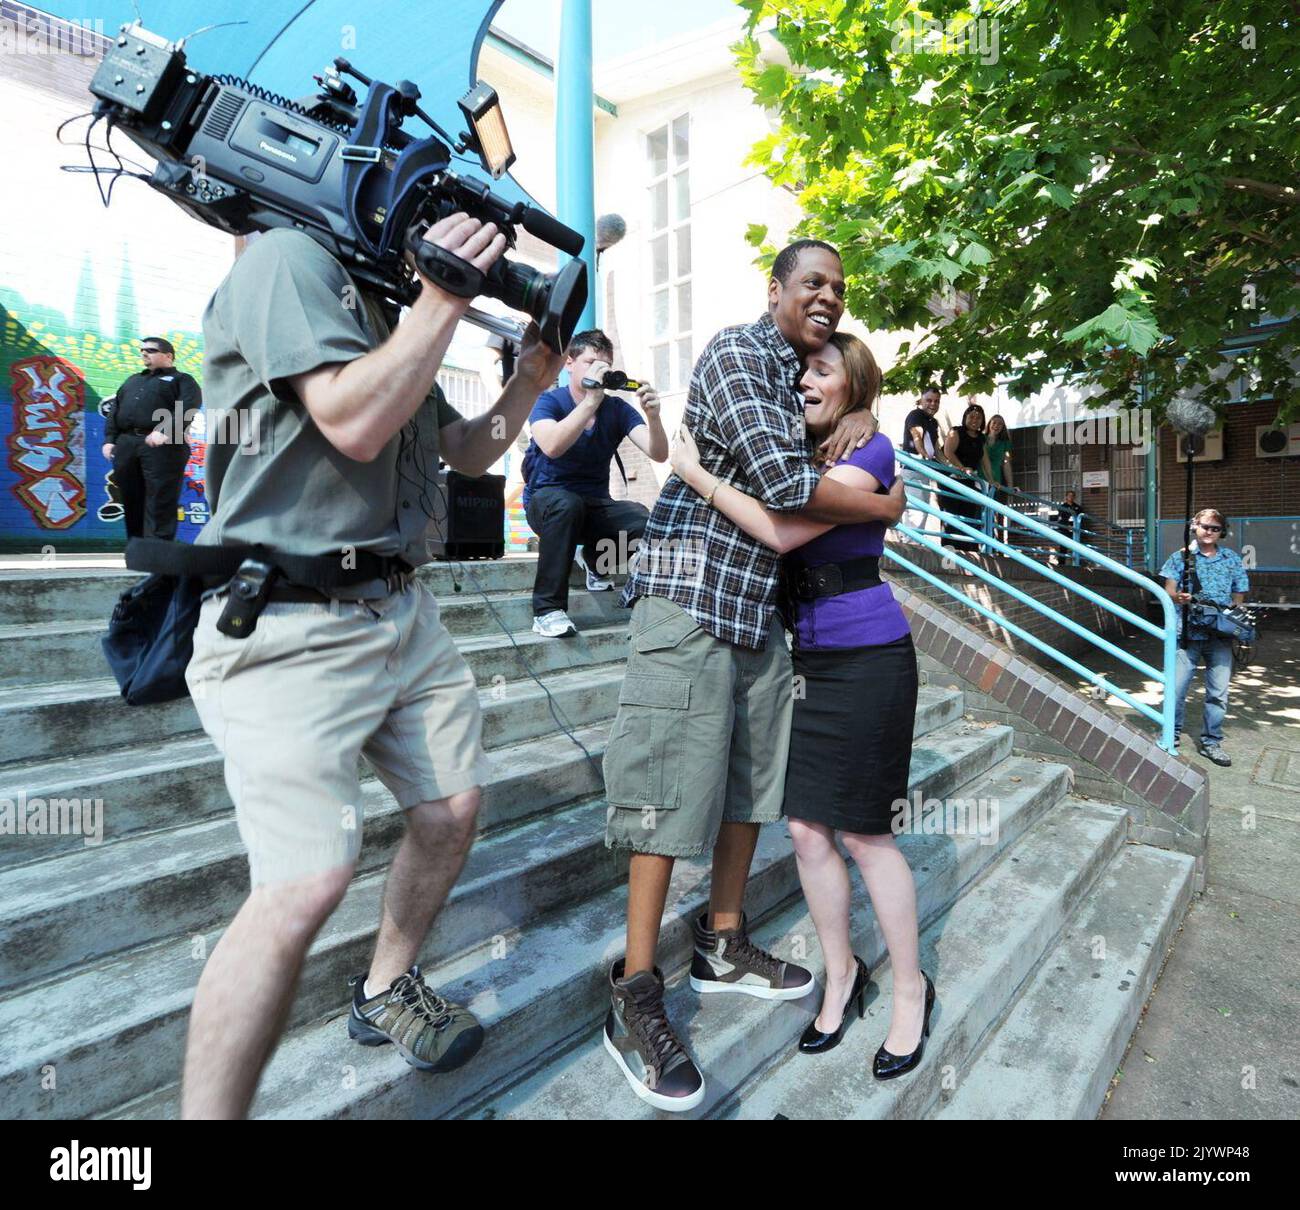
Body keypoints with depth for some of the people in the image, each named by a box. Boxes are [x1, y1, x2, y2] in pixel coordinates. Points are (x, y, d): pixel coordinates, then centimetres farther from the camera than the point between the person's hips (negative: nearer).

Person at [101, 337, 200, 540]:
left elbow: (186, 408, -10)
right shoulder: (132, 380, 30)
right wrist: (110, 439, 9)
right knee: (131, 501, 6)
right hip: (126, 445, 7)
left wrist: (164, 432, -24)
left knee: (159, 503, -10)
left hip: (162, 446, -6)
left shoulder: (182, 380, 8)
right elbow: (115, 410, 24)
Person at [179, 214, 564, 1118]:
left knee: (452, 809, 12)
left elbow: (470, 453, 24)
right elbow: (354, 423, -21)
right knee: (308, 885, -17)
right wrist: (444, 298, -14)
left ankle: (386, 994, 35)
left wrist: (532, 378, 12)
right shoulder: (289, 260, -5)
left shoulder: (393, 312, 20)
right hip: (293, 627, -9)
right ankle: (208, 1108, 6)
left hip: (402, 611, 9)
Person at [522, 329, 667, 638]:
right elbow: (552, 447, -31)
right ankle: (547, 608, -27)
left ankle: (594, 559, 8)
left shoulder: (617, 408, -1)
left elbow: (658, 454, -13)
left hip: (596, 505, 3)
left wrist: (653, 416, -32)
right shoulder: (549, 401, -9)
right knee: (567, 503, -39)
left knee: (647, 521, -26)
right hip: (548, 501, -3)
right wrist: (591, 401, -38)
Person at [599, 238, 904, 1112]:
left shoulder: (804, 375, 18)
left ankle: (724, 947, 31)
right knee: (673, 786, -7)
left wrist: (861, 421, 7)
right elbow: (784, 481, -19)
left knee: (752, 776, 13)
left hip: (758, 604, 9)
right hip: (692, 593, -9)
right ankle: (636, 998, 7)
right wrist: (886, 507, -6)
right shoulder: (738, 354, -8)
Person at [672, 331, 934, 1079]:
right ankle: (843, 972, 29)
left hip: (868, 658, -6)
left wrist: (697, 475, -14)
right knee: (806, 828, 6)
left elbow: (784, 531, -21)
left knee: (863, 832, 2)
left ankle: (912, 989, 25)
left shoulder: (871, 451, -9)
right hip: (807, 658, 6)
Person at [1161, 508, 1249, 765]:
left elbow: (1239, 597, 14)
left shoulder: (1232, 559, 10)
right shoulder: (1181, 556, 4)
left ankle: (1210, 742, 18)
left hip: (1220, 635, 2)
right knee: (1176, 688, -4)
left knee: (1218, 693, 5)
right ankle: (1172, 735, 15)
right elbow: (1168, 590, 0)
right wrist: (1177, 597, -22)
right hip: (1187, 632, -2)